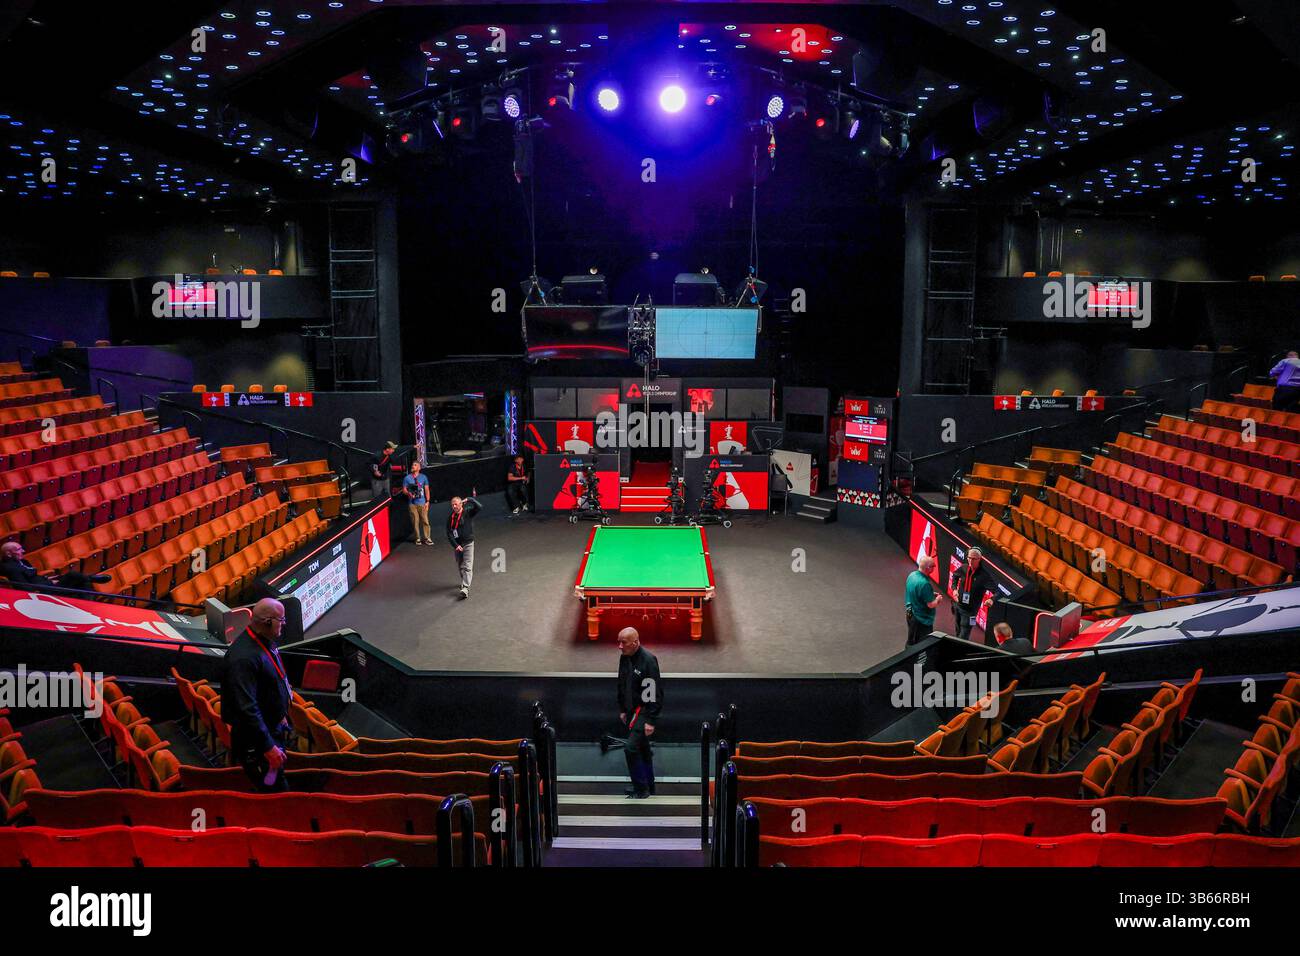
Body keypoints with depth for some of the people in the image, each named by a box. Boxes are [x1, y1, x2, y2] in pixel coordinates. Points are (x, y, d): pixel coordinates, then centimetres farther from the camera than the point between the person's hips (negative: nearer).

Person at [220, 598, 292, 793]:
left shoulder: (266, 641, 2)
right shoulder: (244, 658, -28)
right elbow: (247, 708, -29)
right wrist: (268, 747, -27)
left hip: (275, 728, 9)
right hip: (256, 739, -9)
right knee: (277, 790, -3)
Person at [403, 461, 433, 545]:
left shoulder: (424, 477, 9)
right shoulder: (407, 478, 7)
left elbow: (426, 490, 9)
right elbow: (404, 489, 7)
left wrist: (427, 501, 2)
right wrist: (408, 493, -15)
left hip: (422, 503, 0)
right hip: (412, 503, 0)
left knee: (425, 521, -6)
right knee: (415, 521, 0)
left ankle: (427, 538, 0)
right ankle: (418, 538, 9)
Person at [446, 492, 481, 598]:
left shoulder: (468, 512, -6)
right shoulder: (450, 517, 0)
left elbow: (478, 507, -23)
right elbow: (449, 534, 0)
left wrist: (469, 499, -22)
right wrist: (456, 545, -9)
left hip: (468, 543, -4)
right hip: (457, 544, 4)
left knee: (467, 566, -14)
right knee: (460, 566, 16)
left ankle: (465, 588, -22)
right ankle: (464, 581, 41)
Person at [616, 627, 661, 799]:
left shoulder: (648, 660, -21)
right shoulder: (625, 658, 3)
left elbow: (655, 692, -21)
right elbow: (622, 686, 17)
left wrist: (651, 721, -21)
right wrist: (622, 710, 18)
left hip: (644, 711, -8)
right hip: (632, 710, 8)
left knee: (631, 747, -14)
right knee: (642, 748, 17)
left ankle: (641, 788, -1)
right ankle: (648, 786, 29)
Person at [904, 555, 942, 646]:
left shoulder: (912, 575, -3)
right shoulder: (924, 583, -30)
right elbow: (931, 605, -23)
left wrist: (931, 594, 9)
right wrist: (937, 600, -3)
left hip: (910, 614, 9)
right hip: (922, 619, -8)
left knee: (910, 642, 23)